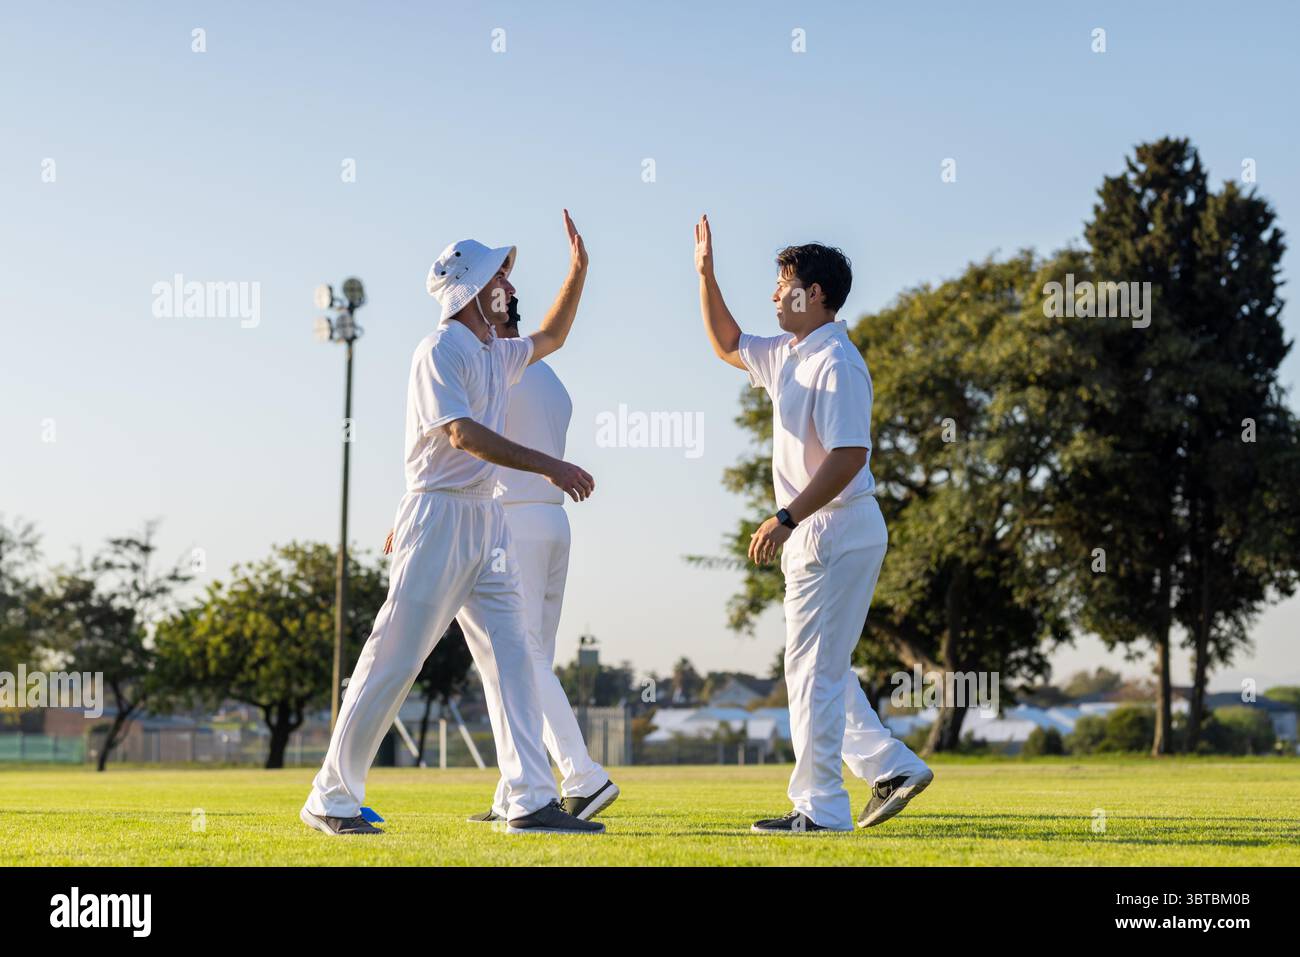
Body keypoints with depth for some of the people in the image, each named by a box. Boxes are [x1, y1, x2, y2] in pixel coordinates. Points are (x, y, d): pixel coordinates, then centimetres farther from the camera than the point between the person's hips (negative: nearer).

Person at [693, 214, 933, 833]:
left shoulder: (835, 363, -17)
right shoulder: (787, 356, 13)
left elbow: (850, 455, -24)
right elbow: (727, 346, 31)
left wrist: (786, 519, -26)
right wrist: (706, 276, 21)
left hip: (836, 533, -10)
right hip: (814, 535, 10)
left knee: (813, 669, -6)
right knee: (822, 668, 14)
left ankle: (821, 808, -1)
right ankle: (892, 769, 18)